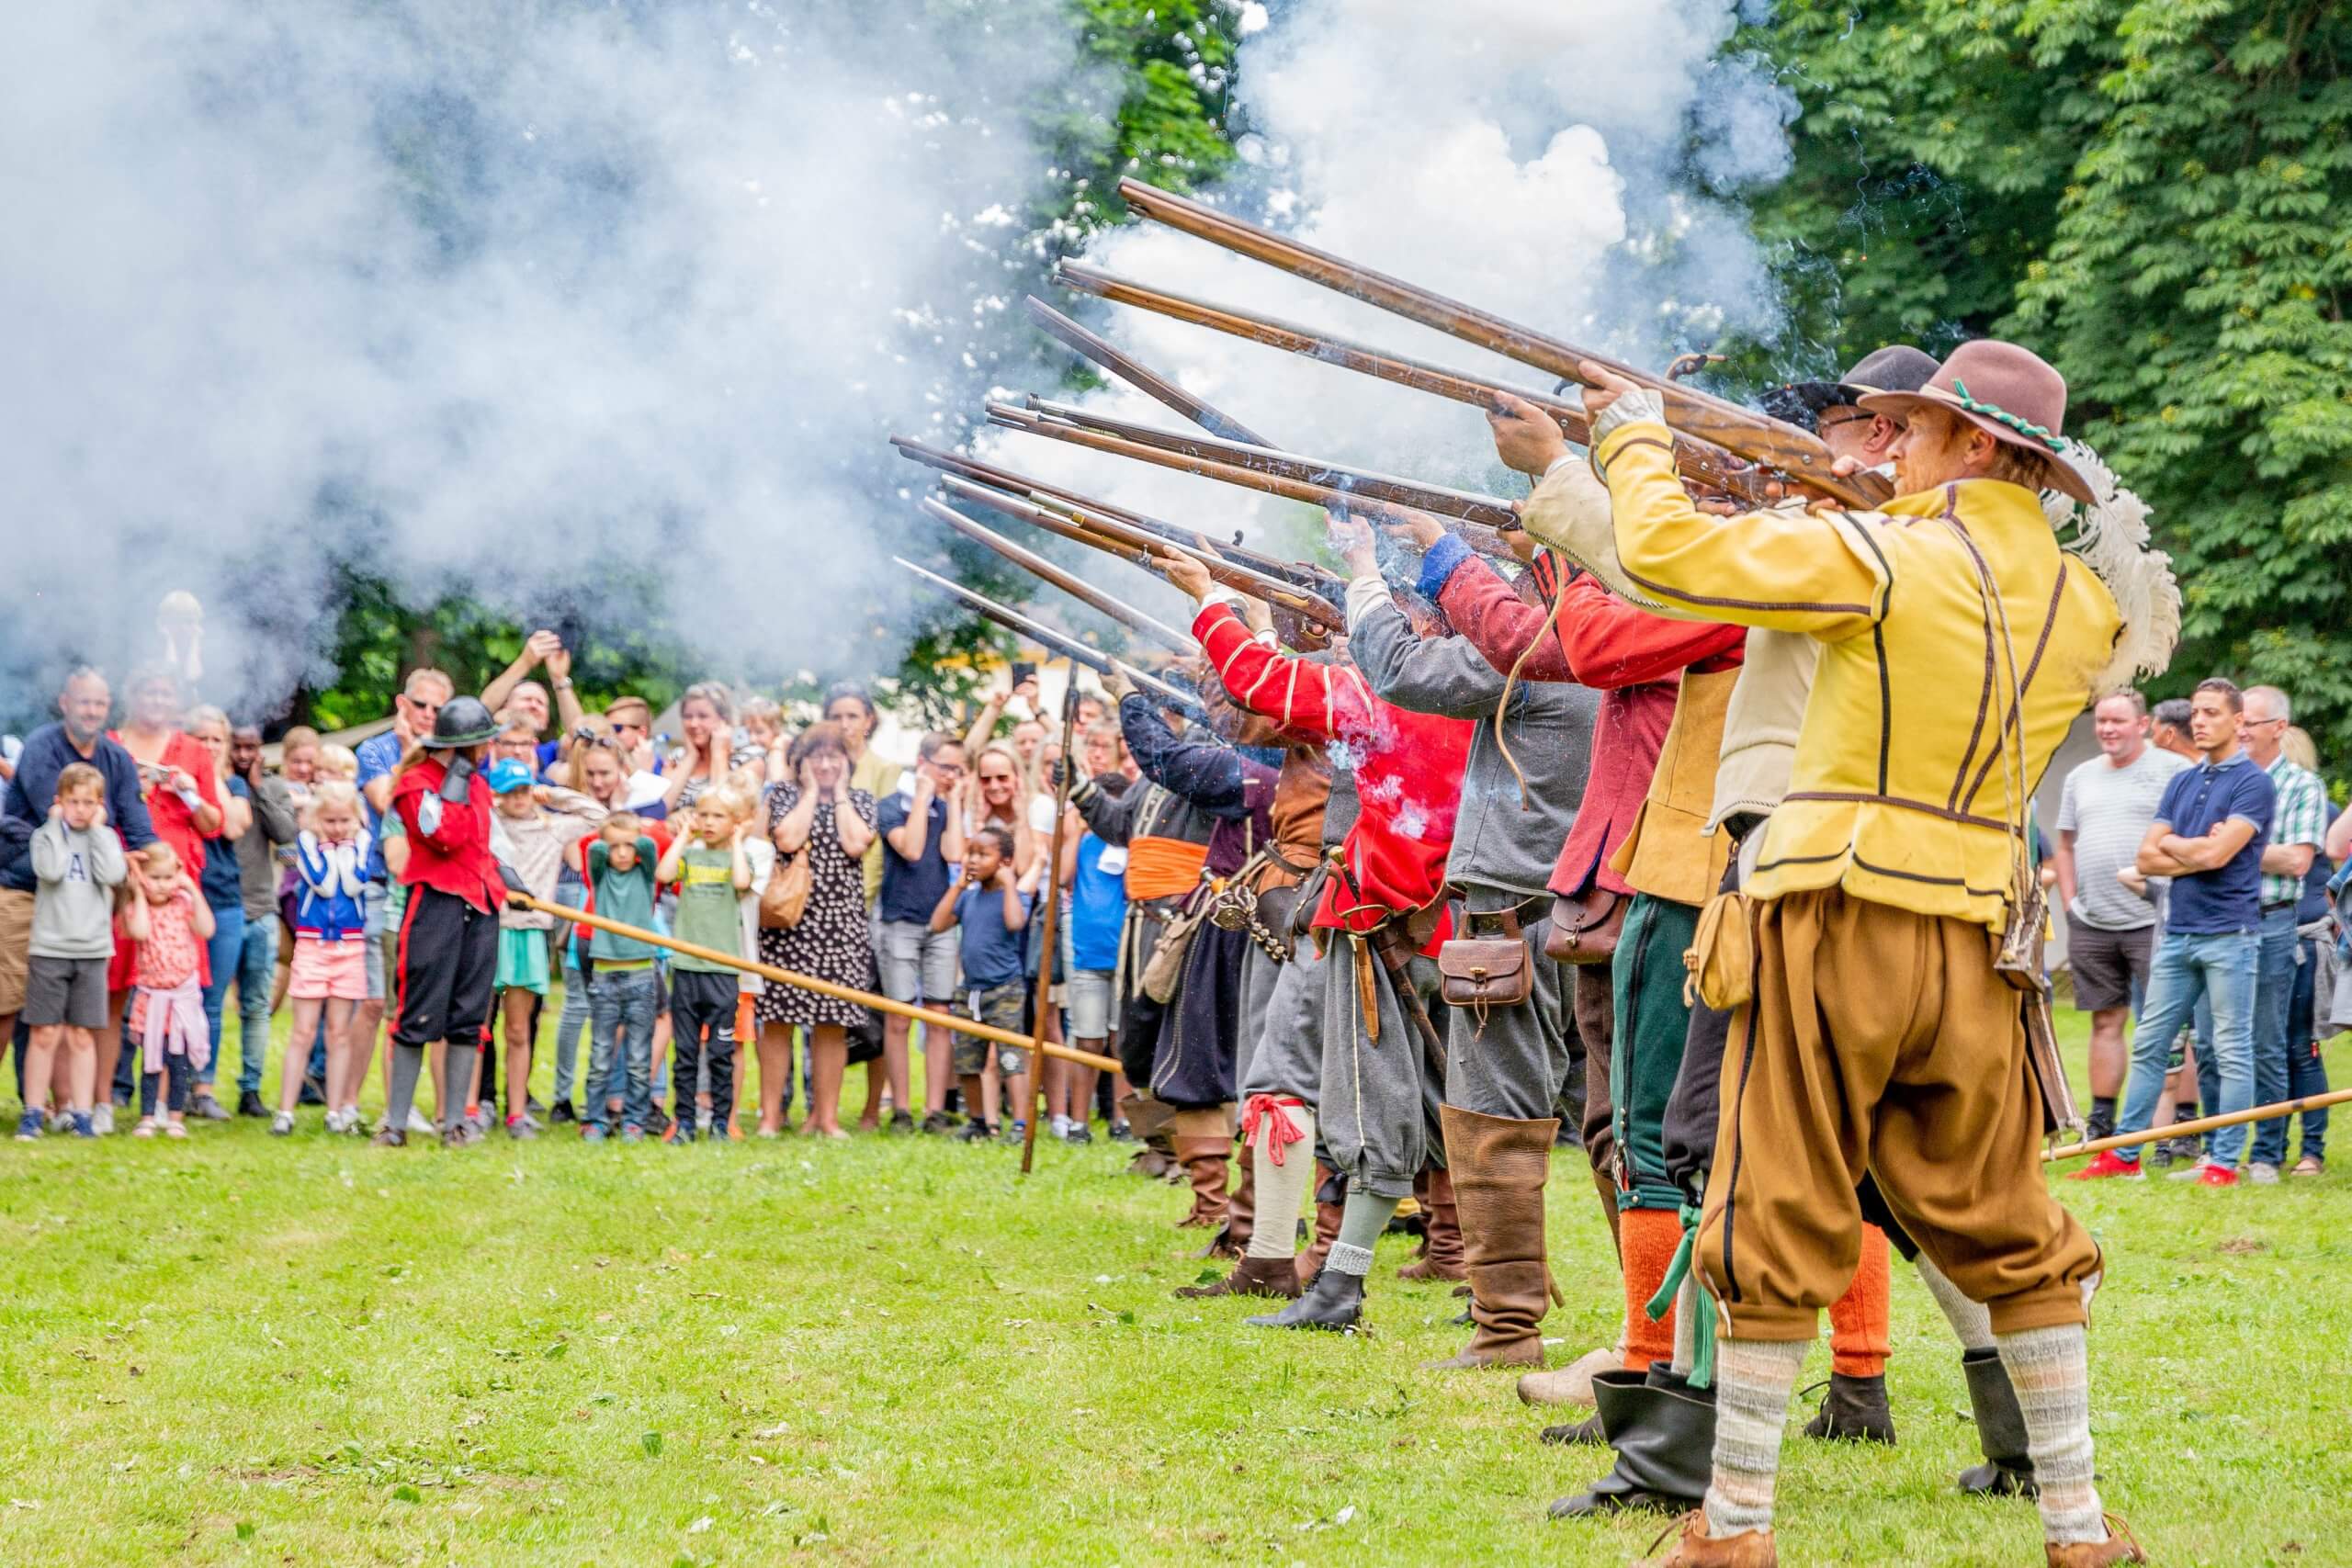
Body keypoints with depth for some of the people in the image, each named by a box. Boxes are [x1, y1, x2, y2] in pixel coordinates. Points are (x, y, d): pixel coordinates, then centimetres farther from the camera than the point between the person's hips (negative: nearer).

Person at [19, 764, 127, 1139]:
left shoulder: (105, 838, 8)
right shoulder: (46, 835, 3)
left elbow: (113, 875, -10)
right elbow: (50, 871, -17)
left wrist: (97, 829, -5)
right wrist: (56, 824, -8)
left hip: (92, 950, 2)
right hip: (49, 949, -1)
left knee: (82, 1036, 4)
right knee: (45, 1033, -1)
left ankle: (81, 1114, 9)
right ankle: (32, 1113, 6)